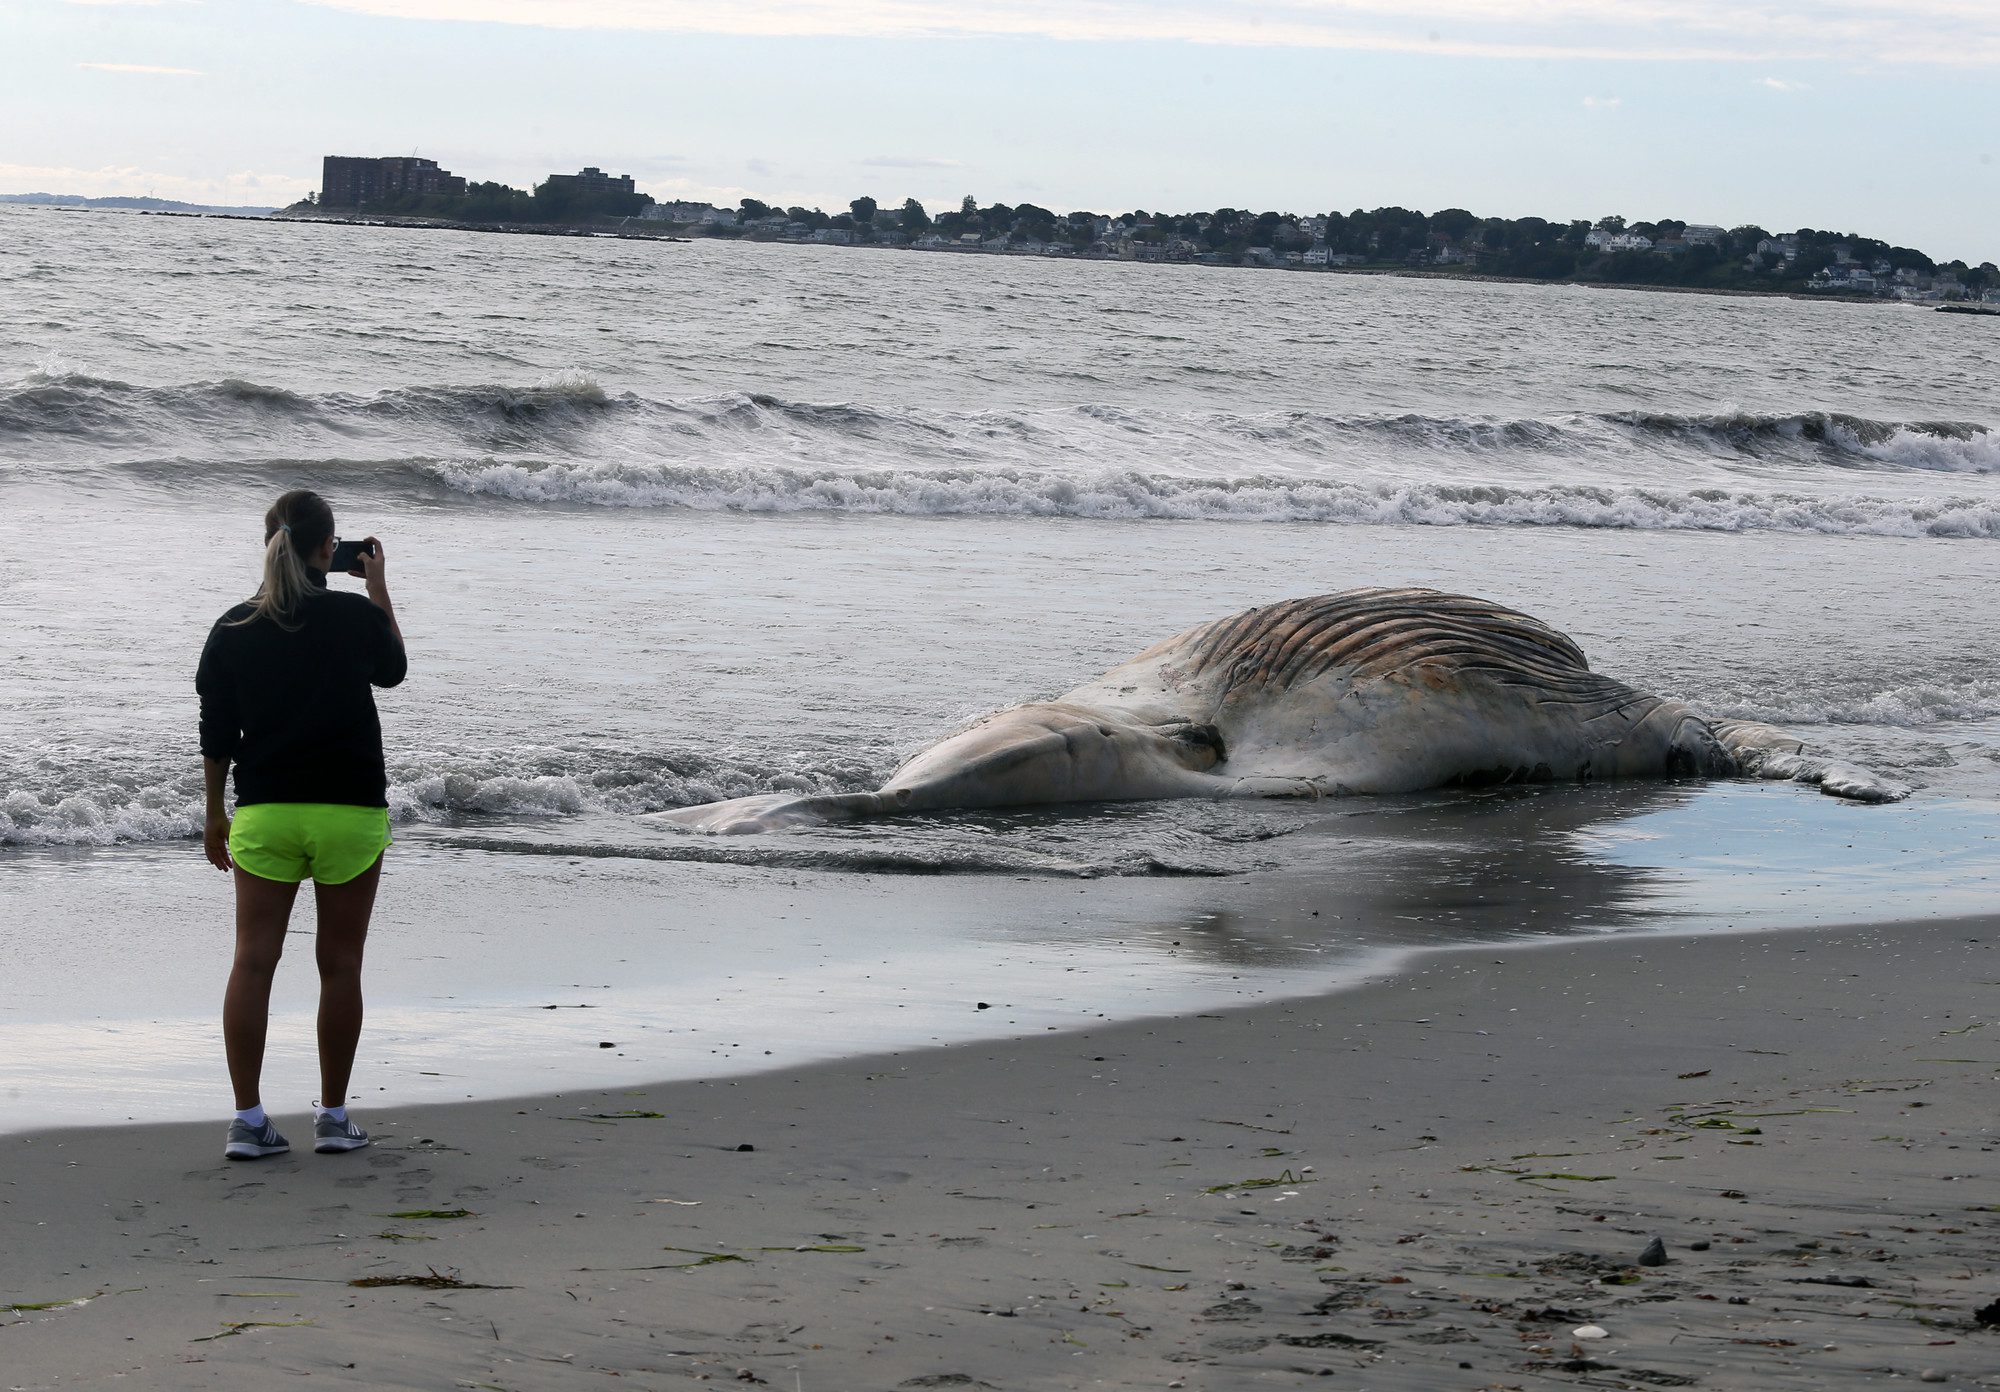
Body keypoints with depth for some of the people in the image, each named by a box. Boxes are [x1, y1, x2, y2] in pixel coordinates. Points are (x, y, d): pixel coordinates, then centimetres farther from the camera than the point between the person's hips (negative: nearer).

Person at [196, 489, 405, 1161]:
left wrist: (214, 815, 15)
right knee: (340, 964, 6)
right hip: (350, 809, -1)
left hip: (264, 813, 1)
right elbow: (393, 670, 17)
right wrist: (379, 587, 22)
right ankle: (334, 1116, 11)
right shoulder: (357, 617, -5)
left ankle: (248, 1118, -3)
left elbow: (216, 736, 4)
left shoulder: (232, 629, 0)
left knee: (253, 961, 2)